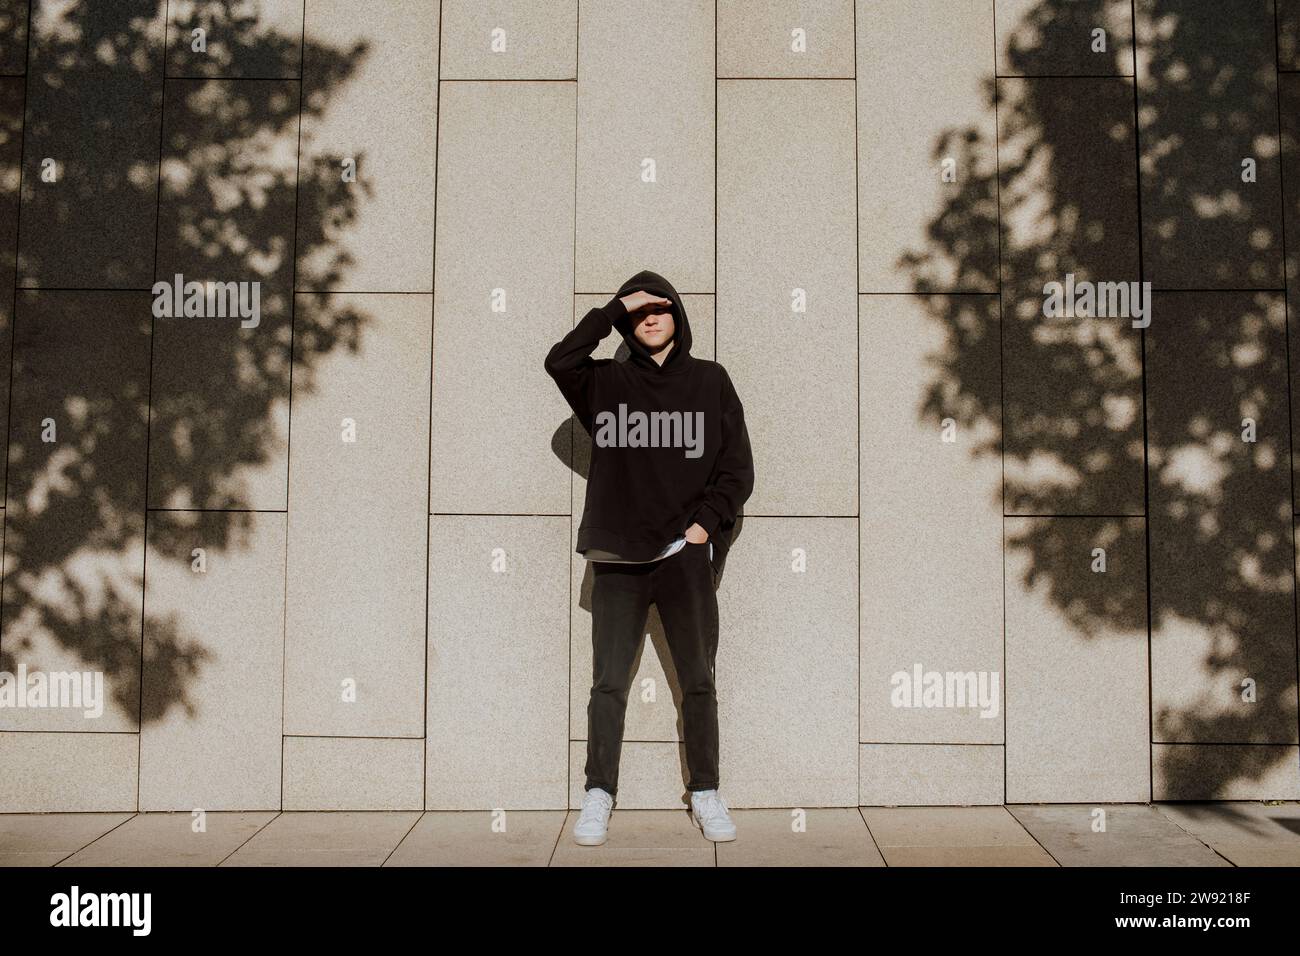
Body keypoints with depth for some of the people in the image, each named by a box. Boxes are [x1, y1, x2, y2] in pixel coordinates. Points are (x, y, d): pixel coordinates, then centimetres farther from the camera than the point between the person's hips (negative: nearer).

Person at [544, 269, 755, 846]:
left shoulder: (710, 381, 9)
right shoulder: (607, 382, 9)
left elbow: (738, 468, 6)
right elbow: (560, 360, -12)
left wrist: (708, 521, -7)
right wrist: (614, 310, -8)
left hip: (686, 555, 0)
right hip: (618, 558, 0)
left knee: (698, 683, 7)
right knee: (608, 683, 1)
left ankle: (706, 794, 18)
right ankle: (598, 797, 10)